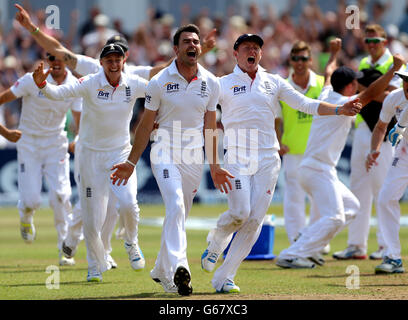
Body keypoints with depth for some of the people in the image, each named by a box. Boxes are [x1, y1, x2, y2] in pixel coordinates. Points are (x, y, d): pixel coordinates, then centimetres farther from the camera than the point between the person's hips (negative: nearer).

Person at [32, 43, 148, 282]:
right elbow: (60, 93, -28)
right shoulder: (90, 84, -14)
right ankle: (96, 267, 22)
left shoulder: (134, 85, -5)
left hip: (120, 154, 1)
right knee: (92, 219, 0)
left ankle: (132, 244, 10)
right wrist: (42, 84, -46)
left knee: (128, 203, -21)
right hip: (92, 155, -1)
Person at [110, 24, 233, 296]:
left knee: (179, 216, 10)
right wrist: (132, 162, 0)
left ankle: (162, 271, 27)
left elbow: (210, 126, 13)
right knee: (176, 206, -23)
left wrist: (214, 166, 13)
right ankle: (179, 268, -36)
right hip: (165, 153, -4)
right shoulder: (160, 82, -5)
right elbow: (146, 125, 1)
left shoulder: (211, 83, 5)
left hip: (194, 158, 4)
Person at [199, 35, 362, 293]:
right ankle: (216, 241, 18)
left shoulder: (274, 83, 13)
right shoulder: (223, 85, 6)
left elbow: (305, 104, 7)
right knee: (240, 213, -17)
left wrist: (339, 110, -6)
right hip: (237, 157, -3)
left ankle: (224, 278, -1)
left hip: (268, 159, 3)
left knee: (255, 220, -6)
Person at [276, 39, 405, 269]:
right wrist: (394, 69, -23)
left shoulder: (326, 96, 12)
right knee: (333, 217, -17)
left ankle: (308, 248, 11)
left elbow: (328, 75, 33)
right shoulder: (342, 103, -12)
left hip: (312, 169, 10)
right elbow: (370, 94, -23)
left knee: (351, 206, 18)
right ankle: (292, 256, -23)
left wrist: (334, 55, 50)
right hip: (319, 169, -10)